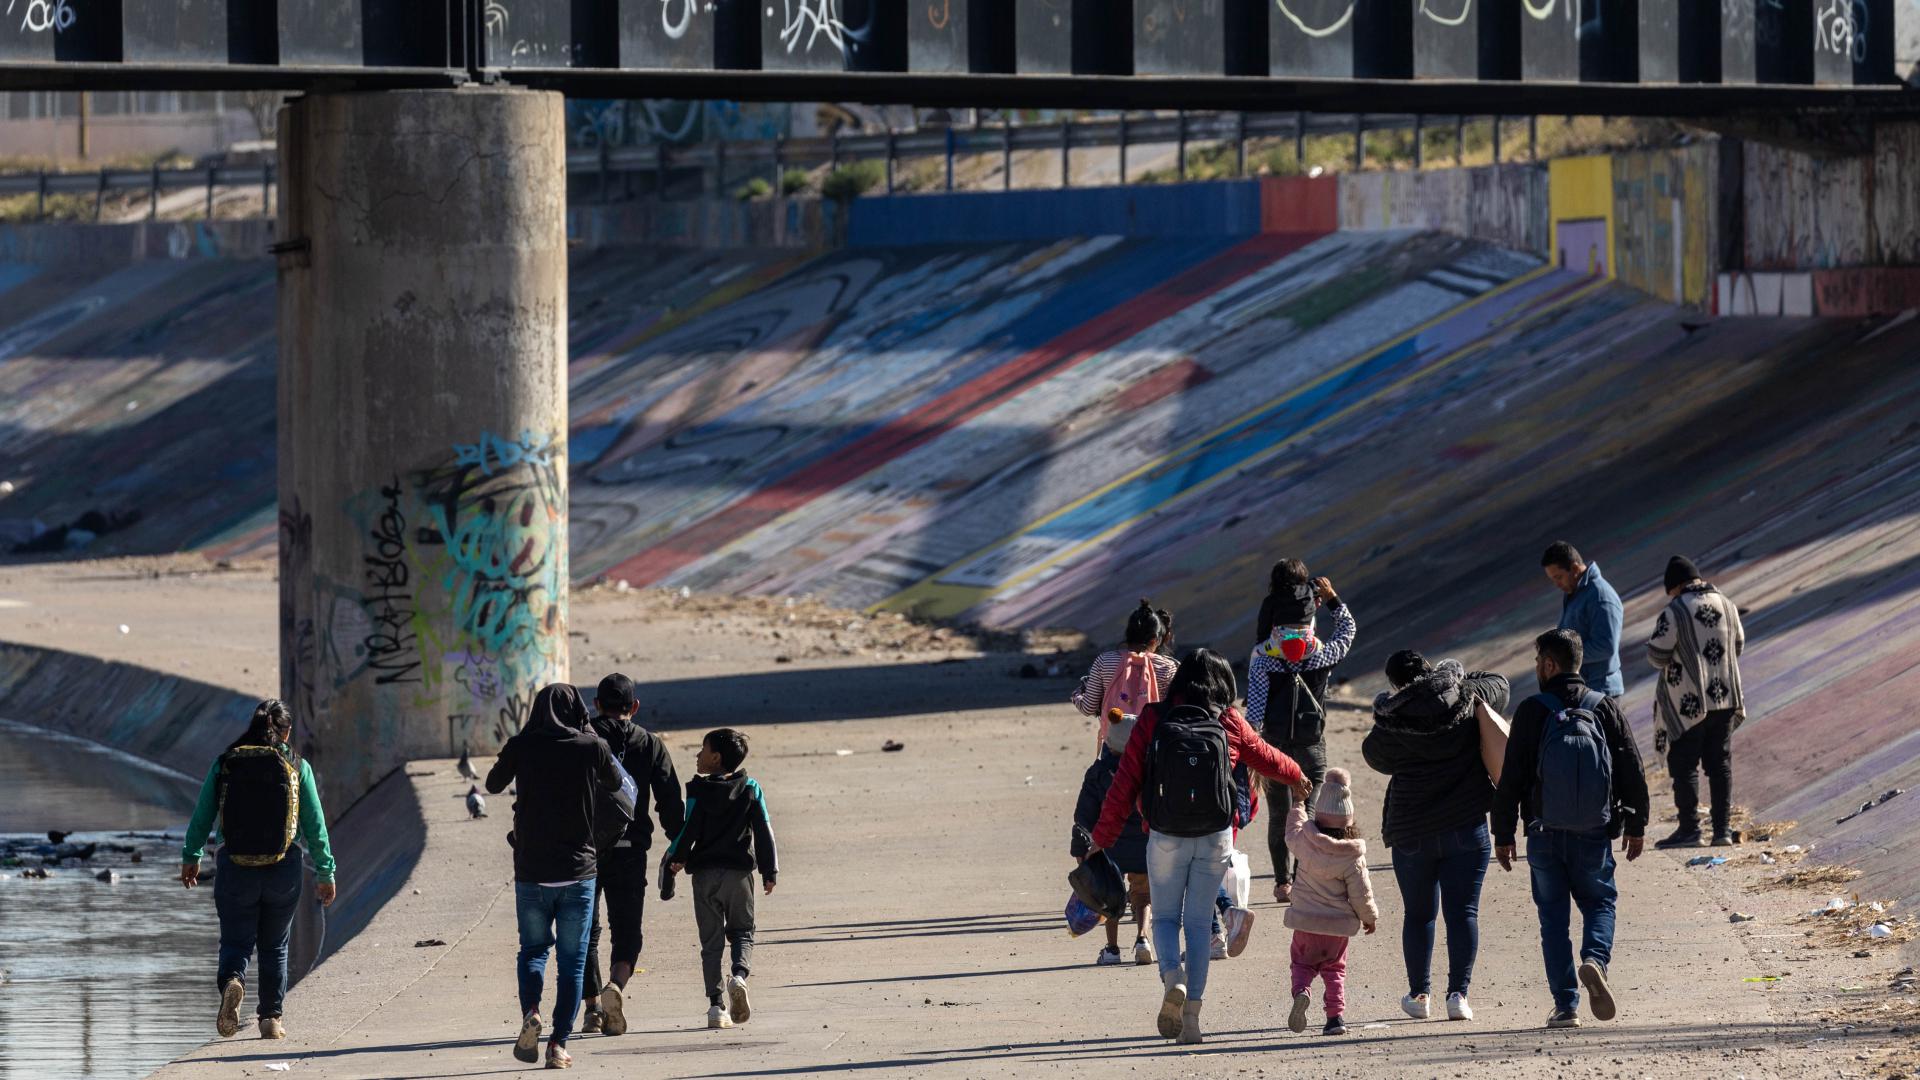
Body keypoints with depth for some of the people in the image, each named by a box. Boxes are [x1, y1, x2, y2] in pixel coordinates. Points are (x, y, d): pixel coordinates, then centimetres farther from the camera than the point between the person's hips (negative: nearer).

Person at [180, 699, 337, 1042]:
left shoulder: (225, 764, -1)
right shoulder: (296, 767, -3)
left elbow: (202, 816, 4)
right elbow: (315, 825, -1)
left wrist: (191, 856, 19)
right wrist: (324, 873, 7)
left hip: (235, 868, 0)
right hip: (283, 870, 0)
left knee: (236, 941, 7)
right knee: (274, 946, 16)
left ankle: (231, 981, -25)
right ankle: (271, 1018, 16)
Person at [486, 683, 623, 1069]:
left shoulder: (521, 746, -5)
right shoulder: (592, 747, -5)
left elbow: (493, 785, 13)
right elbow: (615, 783, 15)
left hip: (531, 873, 0)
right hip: (578, 873, 0)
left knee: (533, 949, 16)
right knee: (572, 960, 6)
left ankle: (530, 1011, -12)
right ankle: (559, 1044, -3)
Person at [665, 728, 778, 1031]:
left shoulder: (698, 791, -4)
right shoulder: (750, 789, 2)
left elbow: (688, 830, -7)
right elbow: (763, 830, 1)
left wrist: (675, 858, 10)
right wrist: (769, 871, 6)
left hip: (705, 872, -1)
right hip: (739, 870, 1)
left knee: (711, 940, 5)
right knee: (742, 931, 14)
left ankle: (716, 1005, -1)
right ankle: (740, 974, -17)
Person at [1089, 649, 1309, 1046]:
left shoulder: (1152, 721, -5)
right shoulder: (1229, 723, -1)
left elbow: (1125, 781, -6)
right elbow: (1265, 757, 18)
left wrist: (1103, 836, 1)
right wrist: (1295, 776, 40)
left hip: (1165, 838, -1)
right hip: (1215, 838, 1)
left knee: (1165, 917, 13)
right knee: (1198, 923, 8)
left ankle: (1172, 978, -17)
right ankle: (1192, 1014, 2)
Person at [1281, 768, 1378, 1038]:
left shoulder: (1305, 843, -9)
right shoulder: (1352, 857, -13)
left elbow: (1292, 833, 16)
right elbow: (1361, 894, -8)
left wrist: (1297, 809, 35)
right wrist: (1371, 917, 10)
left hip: (1306, 922, 0)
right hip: (1338, 925, 0)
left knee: (1302, 963, 15)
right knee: (1334, 970, 16)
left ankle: (1301, 993, -15)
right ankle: (1336, 1014, 6)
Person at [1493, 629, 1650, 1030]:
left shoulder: (1532, 712, -6)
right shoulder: (1603, 708, 0)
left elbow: (1511, 779, -5)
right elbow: (1631, 769, 3)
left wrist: (1503, 834, 3)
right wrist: (1635, 825, 14)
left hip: (1545, 835, -1)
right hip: (1594, 834, 1)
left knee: (1553, 915, 8)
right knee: (1599, 902, 18)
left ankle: (1566, 1005, 3)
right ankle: (1595, 959, -13)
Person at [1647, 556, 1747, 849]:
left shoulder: (1674, 612, -14)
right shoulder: (1726, 605, 4)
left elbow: (1657, 656, -12)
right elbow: (1738, 646, 16)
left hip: (1688, 704, -6)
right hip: (1725, 698, 6)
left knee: (1683, 764, 2)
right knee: (1720, 763, 10)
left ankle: (1689, 828, 0)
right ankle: (1722, 828, 9)